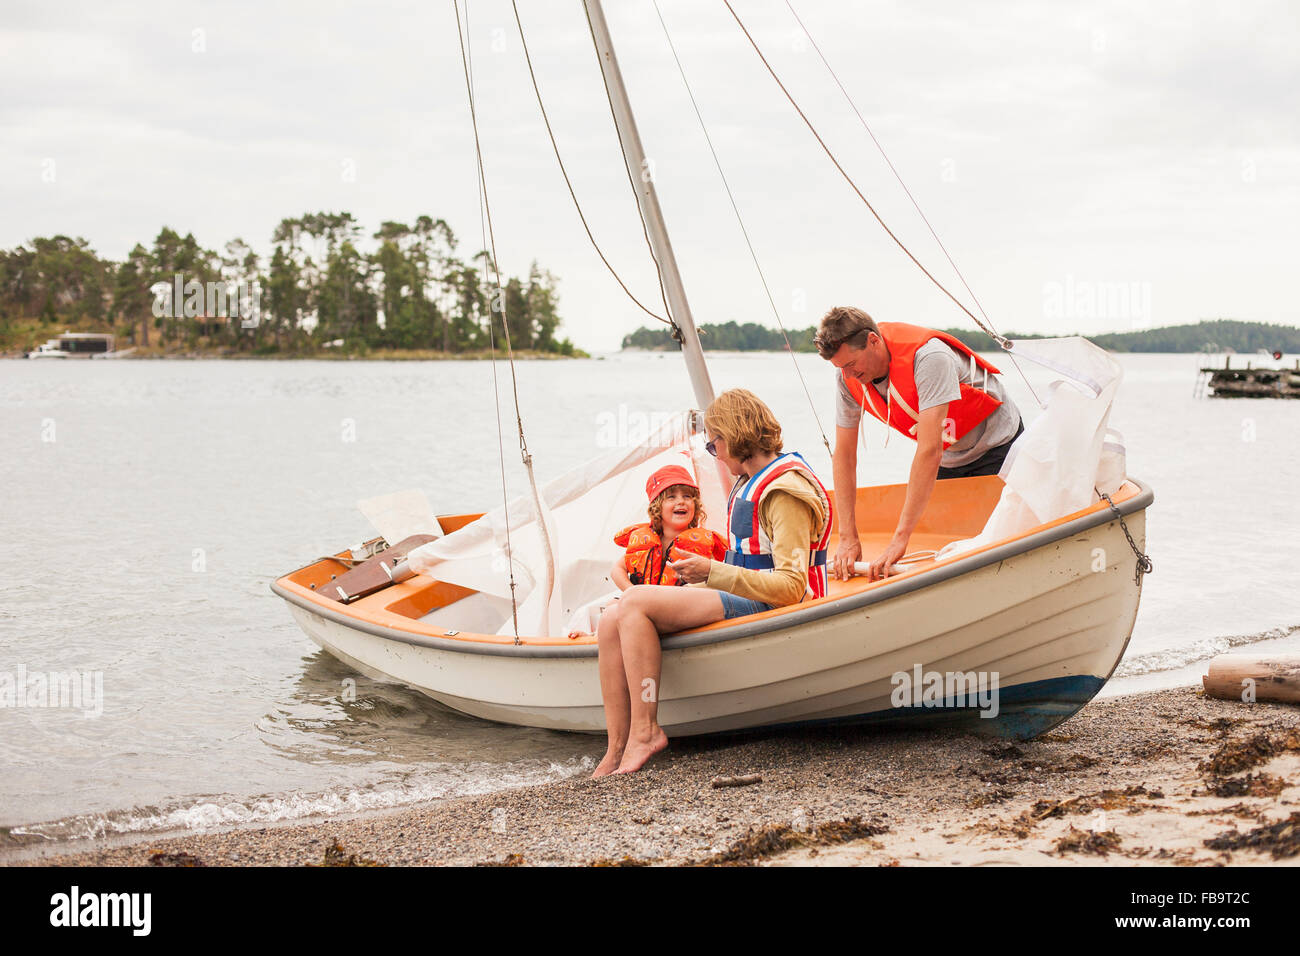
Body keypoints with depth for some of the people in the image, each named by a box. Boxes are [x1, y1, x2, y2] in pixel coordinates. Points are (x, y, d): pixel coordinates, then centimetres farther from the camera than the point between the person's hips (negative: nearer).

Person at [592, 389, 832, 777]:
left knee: (636, 602, -24)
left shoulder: (786, 493, -14)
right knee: (611, 622, -8)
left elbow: (791, 587, -21)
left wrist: (714, 572, -18)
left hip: (767, 610, -10)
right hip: (743, 601, 10)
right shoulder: (751, 483, 18)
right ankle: (617, 748, -11)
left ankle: (645, 730, -18)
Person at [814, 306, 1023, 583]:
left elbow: (930, 450, -43)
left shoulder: (929, 356, -38)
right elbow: (844, 455, -12)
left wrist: (900, 537, -46)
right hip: (948, 459, 6)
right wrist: (848, 537, -20)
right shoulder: (848, 378, -18)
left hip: (996, 447, -6)